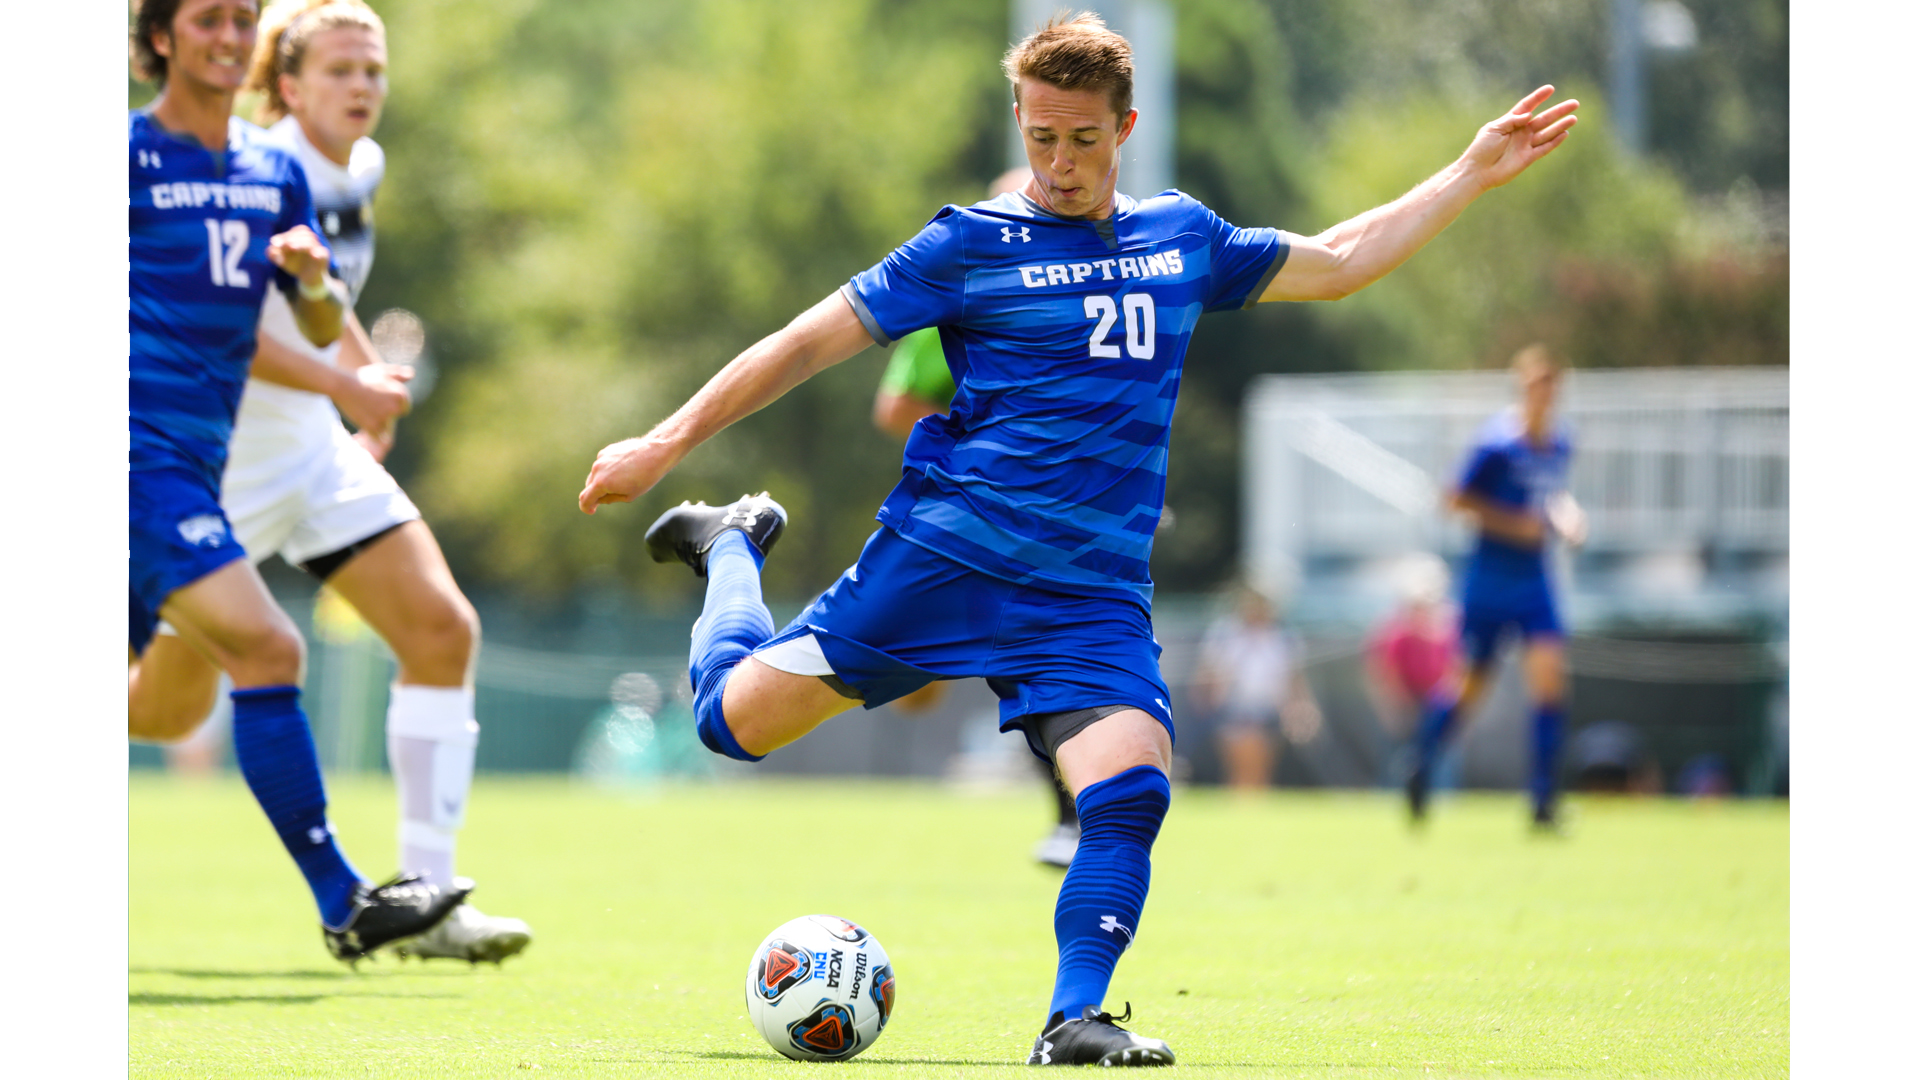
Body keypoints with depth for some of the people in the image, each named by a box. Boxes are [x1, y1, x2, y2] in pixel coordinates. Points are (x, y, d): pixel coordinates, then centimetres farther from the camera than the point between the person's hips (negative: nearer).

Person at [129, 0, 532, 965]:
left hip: (315, 453, 7)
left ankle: (427, 895, -9)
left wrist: (368, 369, 10)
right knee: (173, 708, 0)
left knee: (443, 630, -9)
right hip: (216, 454, -7)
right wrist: (341, 381, -27)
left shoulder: (361, 169, 7)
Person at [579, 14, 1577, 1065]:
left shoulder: (1182, 236, 13)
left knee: (1131, 789, -22)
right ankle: (733, 544, 28)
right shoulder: (972, 242, 0)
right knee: (736, 716, -2)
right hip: (940, 560, -2)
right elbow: (813, 340, 1)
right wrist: (667, 443, -2)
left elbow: (1336, 262, 26)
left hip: (1093, 594, 2)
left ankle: (1074, 1018, -13)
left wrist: (1472, 175, 23)